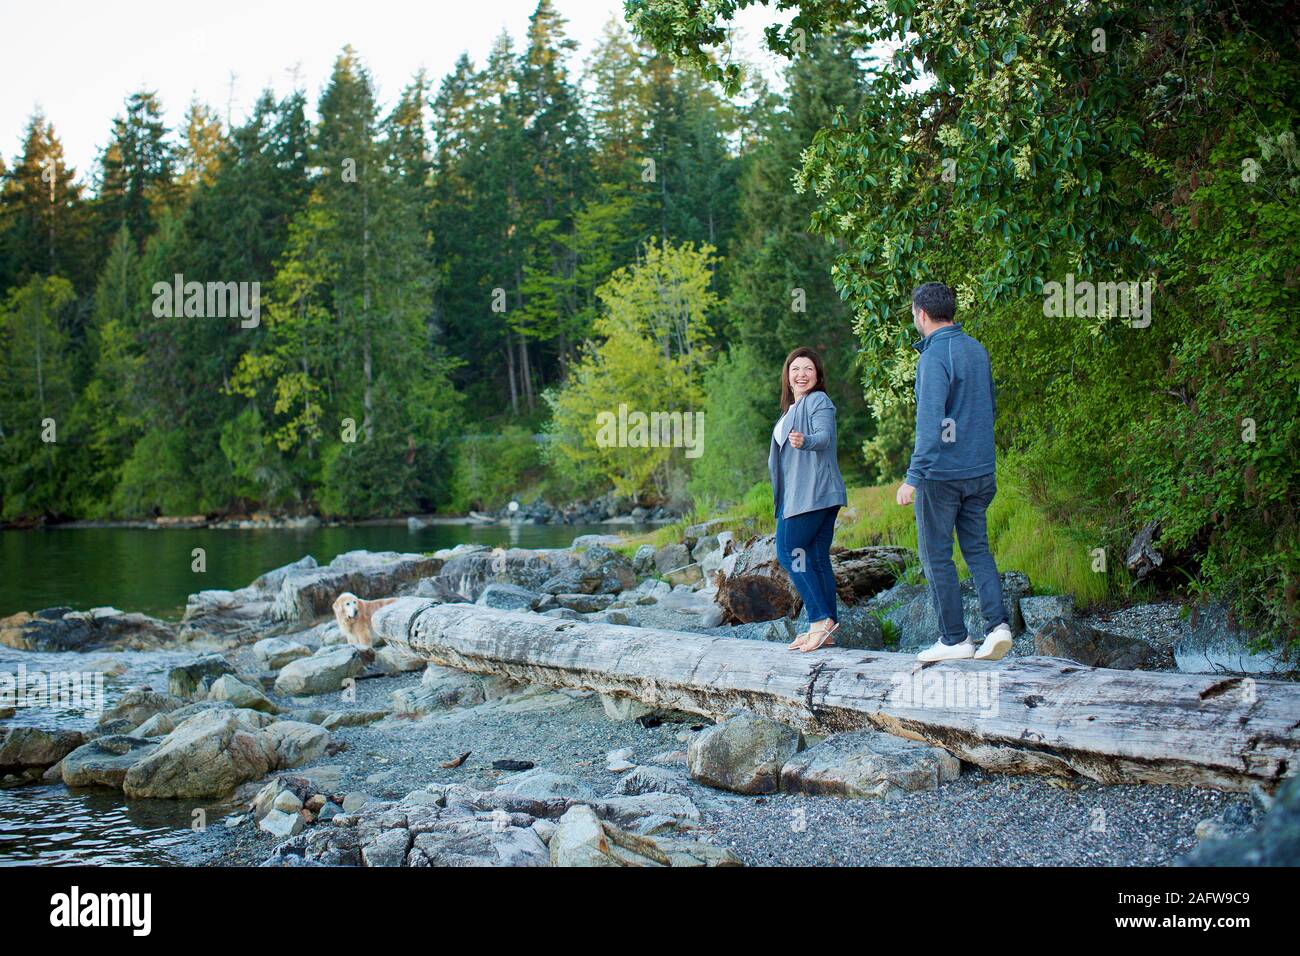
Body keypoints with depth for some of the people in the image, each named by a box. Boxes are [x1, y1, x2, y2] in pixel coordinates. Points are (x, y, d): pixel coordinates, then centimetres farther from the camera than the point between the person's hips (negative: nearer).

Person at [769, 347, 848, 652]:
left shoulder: (819, 401, -5)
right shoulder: (792, 408, 23)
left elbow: (824, 436, -23)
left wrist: (805, 441, -43)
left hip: (815, 492, -9)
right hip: (797, 495, 9)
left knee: (788, 551, -12)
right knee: (815, 558, 6)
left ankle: (821, 619, -14)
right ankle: (826, 625, 5)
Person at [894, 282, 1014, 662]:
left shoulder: (934, 358, -16)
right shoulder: (977, 350, 10)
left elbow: (930, 422, -23)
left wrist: (913, 477, -24)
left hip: (941, 473, -7)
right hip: (980, 470, 7)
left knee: (937, 555, 3)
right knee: (977, 548, 13)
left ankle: (955, 639, 7)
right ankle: (997, 623, -1)